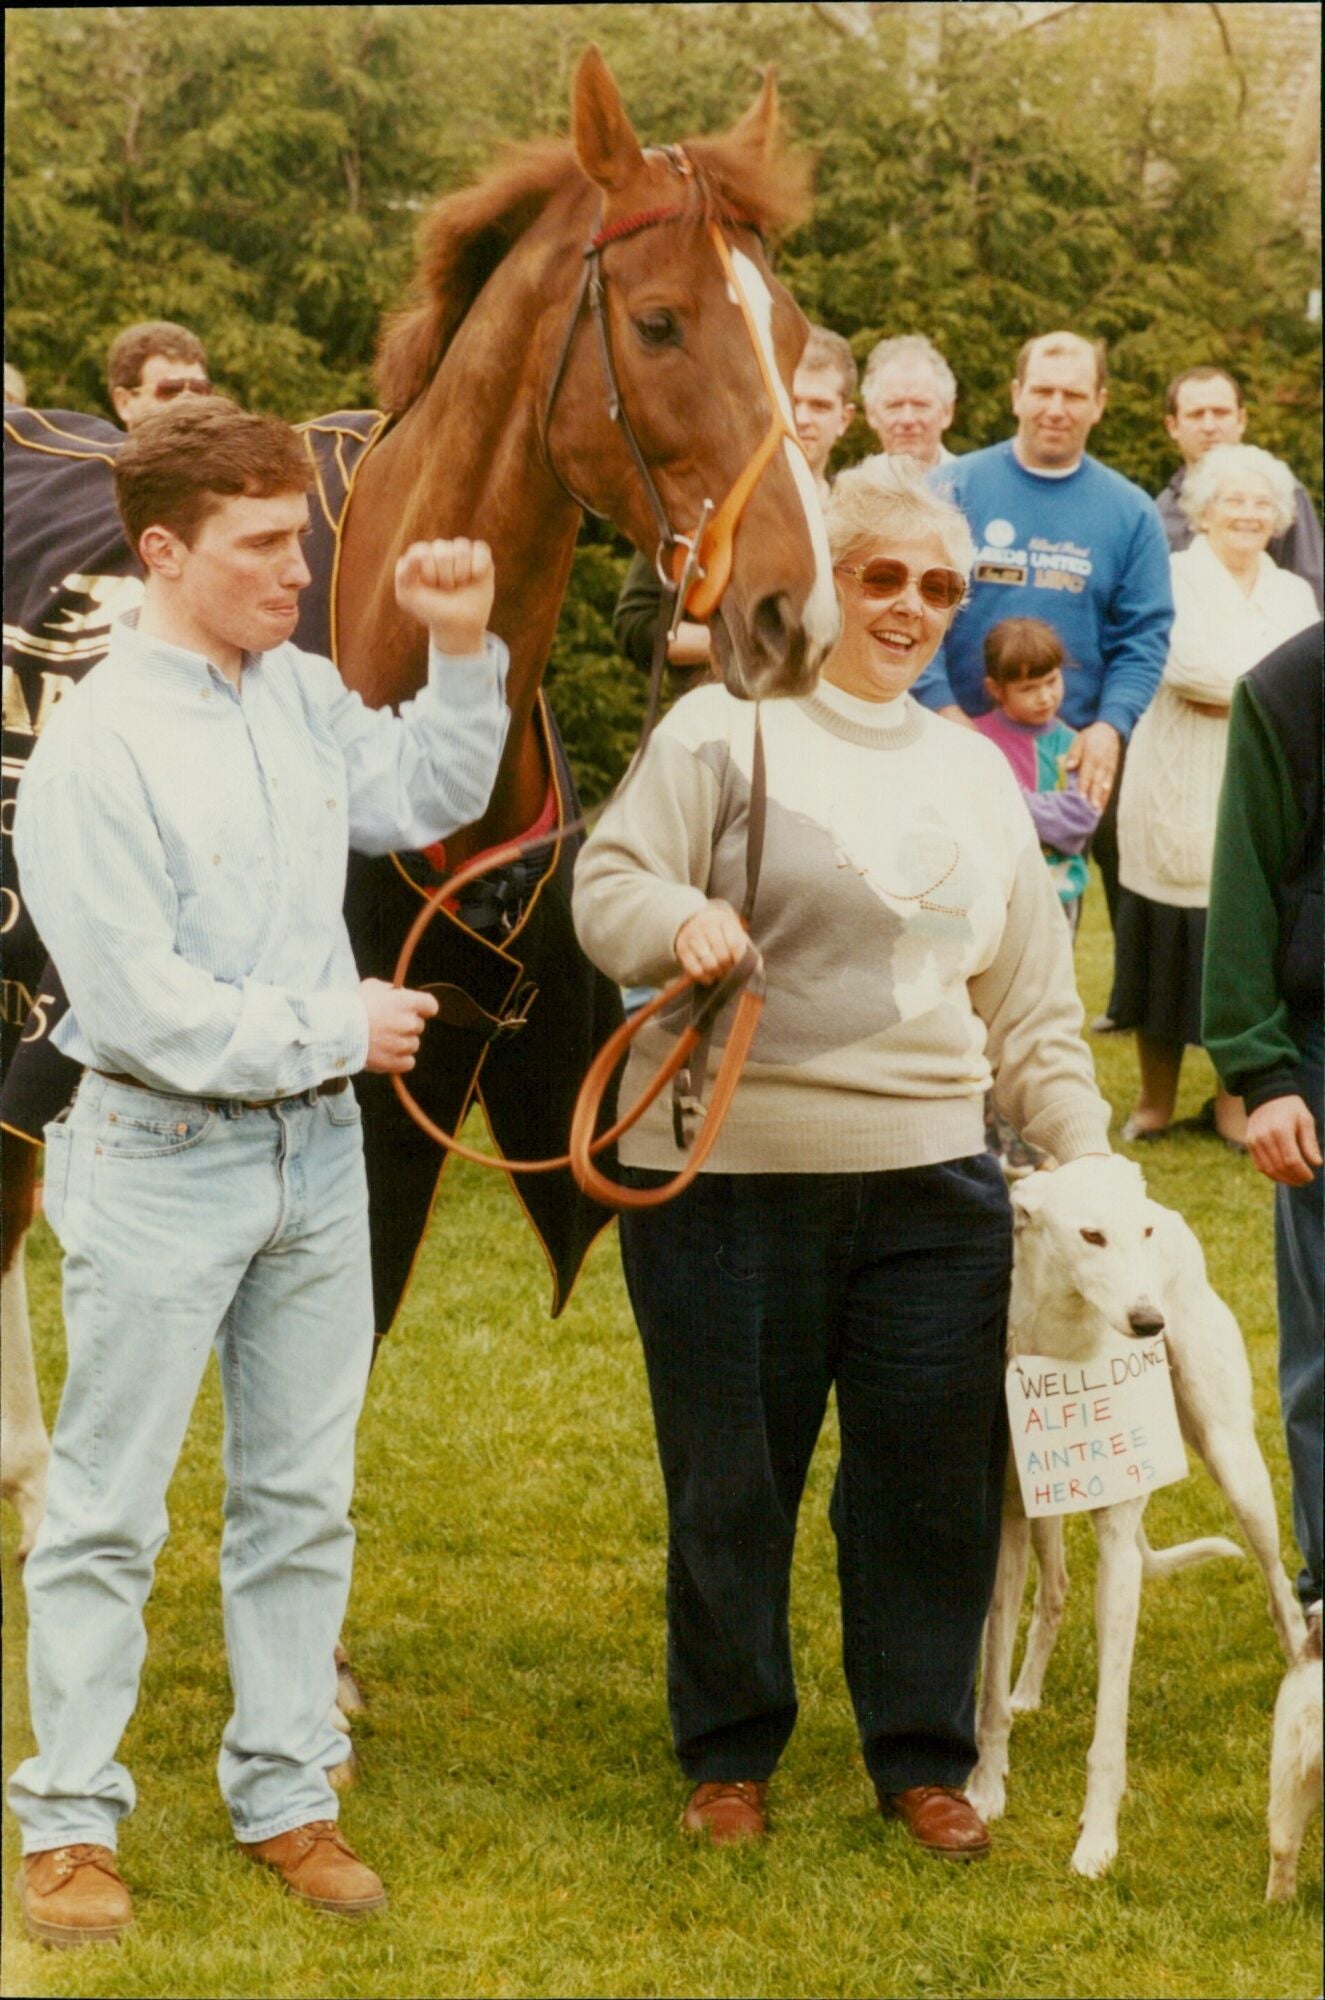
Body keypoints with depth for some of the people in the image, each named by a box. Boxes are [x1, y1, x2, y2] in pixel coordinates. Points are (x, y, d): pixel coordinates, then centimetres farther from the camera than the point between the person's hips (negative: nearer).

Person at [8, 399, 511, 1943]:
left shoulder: (304, 697, 2)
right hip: (161, 1162, -7)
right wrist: (338, 1028, -13)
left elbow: (430, 800, 18)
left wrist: (463, 652, 2)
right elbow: (139, 1007, -20)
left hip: (315, 1149, 7)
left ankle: (284, 1791, 24)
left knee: (301, 1498, 13)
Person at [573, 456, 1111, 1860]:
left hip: (930, 1182, 4)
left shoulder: (976, 773, 15)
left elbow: (1031, 1005, 18)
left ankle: (924, 1757, 20)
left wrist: (1084, 1152, 12)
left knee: (932, 1484, 5)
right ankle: (728, 1755, 23)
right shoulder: (725, 728, 0)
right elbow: (606, 886, -6)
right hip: (728, 1177, -4)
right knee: (730, 1482, 7)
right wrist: (681, 919, -27)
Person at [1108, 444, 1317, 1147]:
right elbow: (1184, 664, -16)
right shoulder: (1175, 578, 0)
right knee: (1168, 948, 1)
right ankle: (1155, 1098, 13)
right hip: (1180, 799, -4)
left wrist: (1225, 687, -9)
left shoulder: (1294, 594, 16)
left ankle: (1233, 1099, 13)